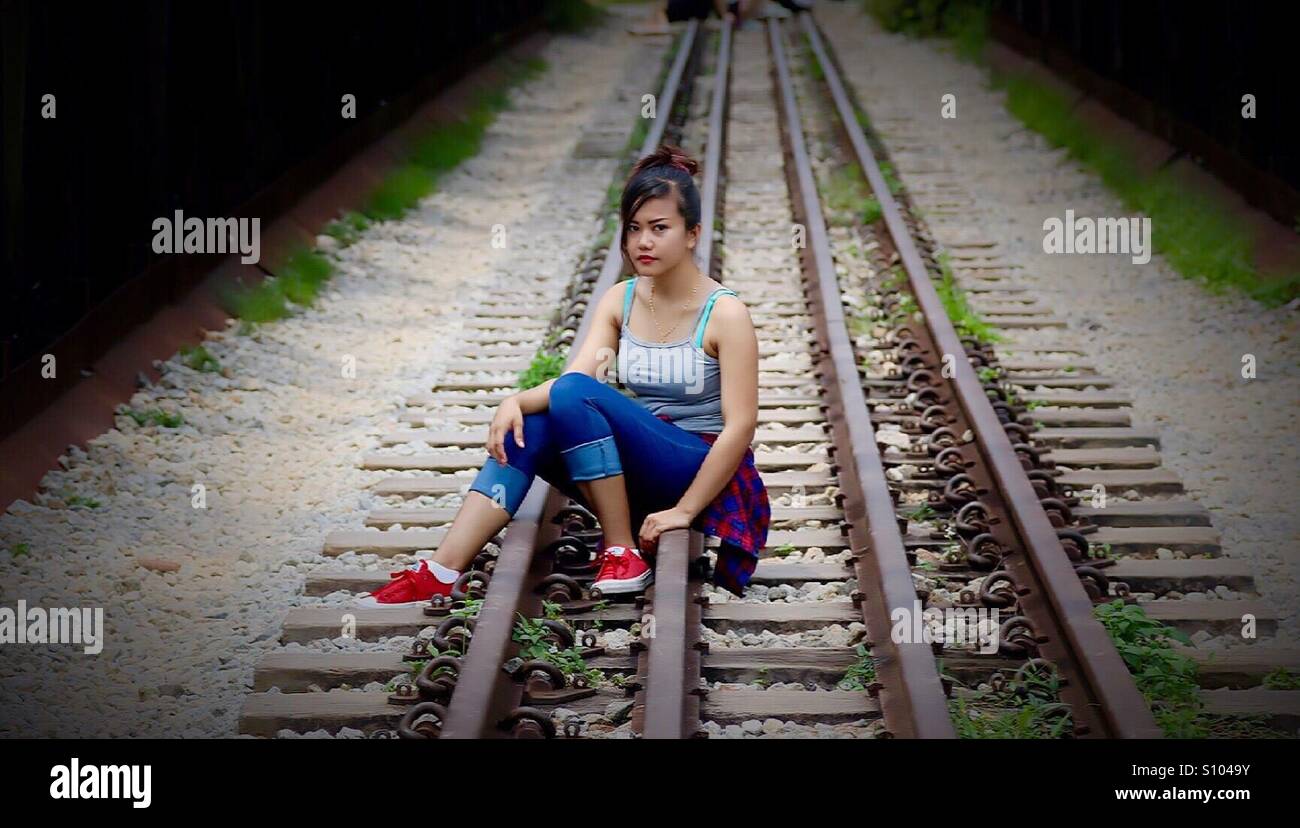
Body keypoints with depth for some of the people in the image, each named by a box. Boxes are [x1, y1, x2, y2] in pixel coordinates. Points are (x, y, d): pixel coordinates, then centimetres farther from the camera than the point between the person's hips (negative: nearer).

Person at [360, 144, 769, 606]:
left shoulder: (725, 314, -11)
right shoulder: (619, 301, 5)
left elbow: (740, 427, -15)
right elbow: (575, 375, -8)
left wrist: (684, 510, -18)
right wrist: (516, 402, -29)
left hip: (703, 475, -6)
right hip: (633, 473, 6)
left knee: (574, 394, -26)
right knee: (525, 429, -19)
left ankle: (623, 551, -20)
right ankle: (440, 576, -24)